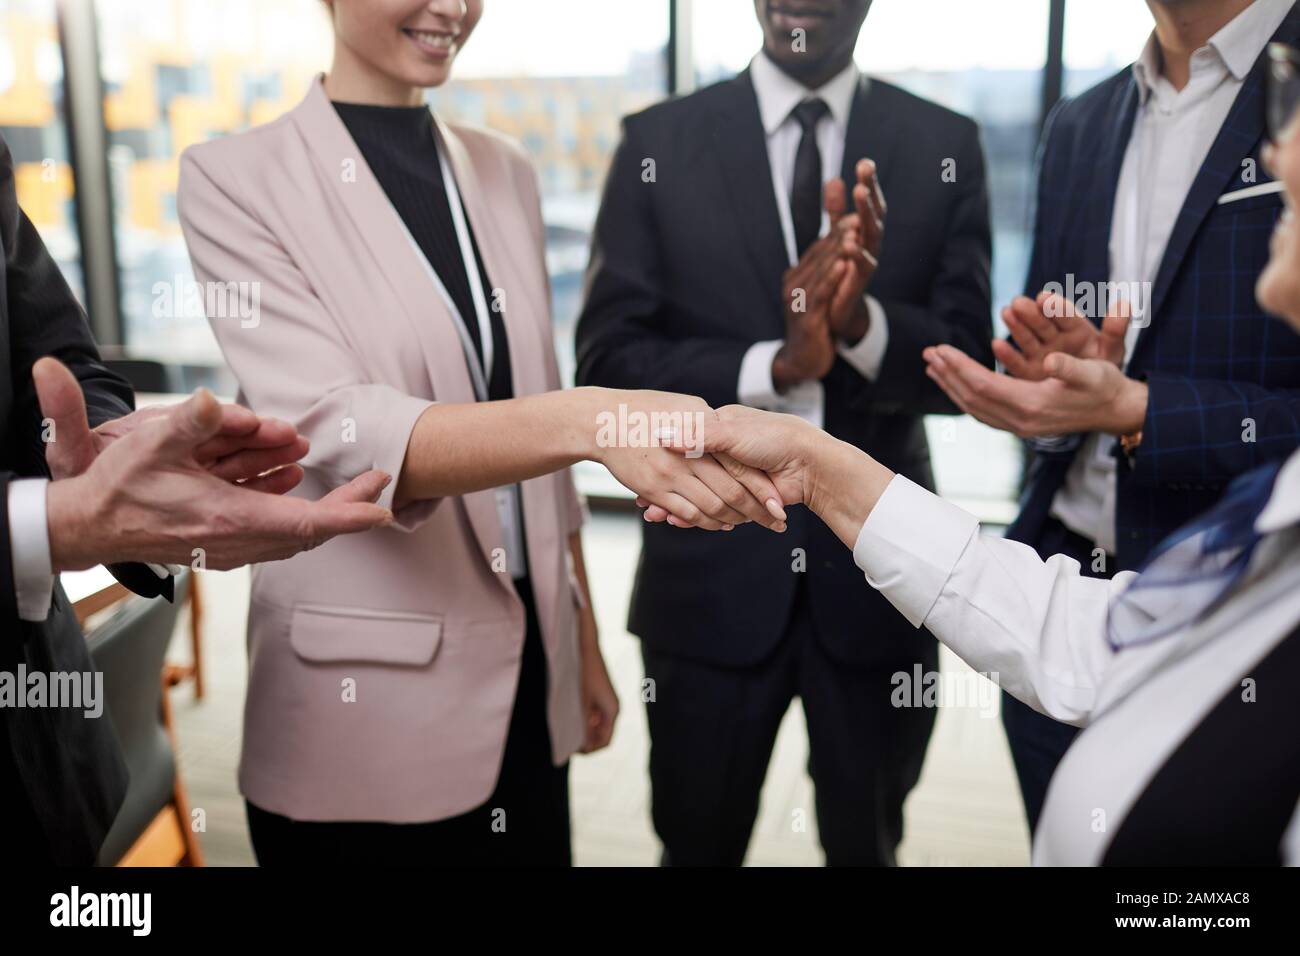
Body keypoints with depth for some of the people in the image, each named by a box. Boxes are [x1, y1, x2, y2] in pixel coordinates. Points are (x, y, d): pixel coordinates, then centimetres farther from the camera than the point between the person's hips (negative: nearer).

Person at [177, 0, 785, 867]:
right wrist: (592, 419, -38)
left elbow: (536, 423, 11)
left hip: (526, 674, 5)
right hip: (366, 694, -4)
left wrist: (584, 648, 12)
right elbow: (337, 433, -22)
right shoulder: (237, 178, -10)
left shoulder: (503, 172, 7)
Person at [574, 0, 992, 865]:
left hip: (879, 563, 1)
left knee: (868, 844, 21)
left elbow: (967, 367, -5)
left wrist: (862, 320, -26)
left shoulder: (943, 146, 0)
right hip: (713, 567, 0)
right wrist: (775, 364, -23)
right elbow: (609, 362, -7)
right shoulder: (659, 142, -2)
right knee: (697, 842, 18)